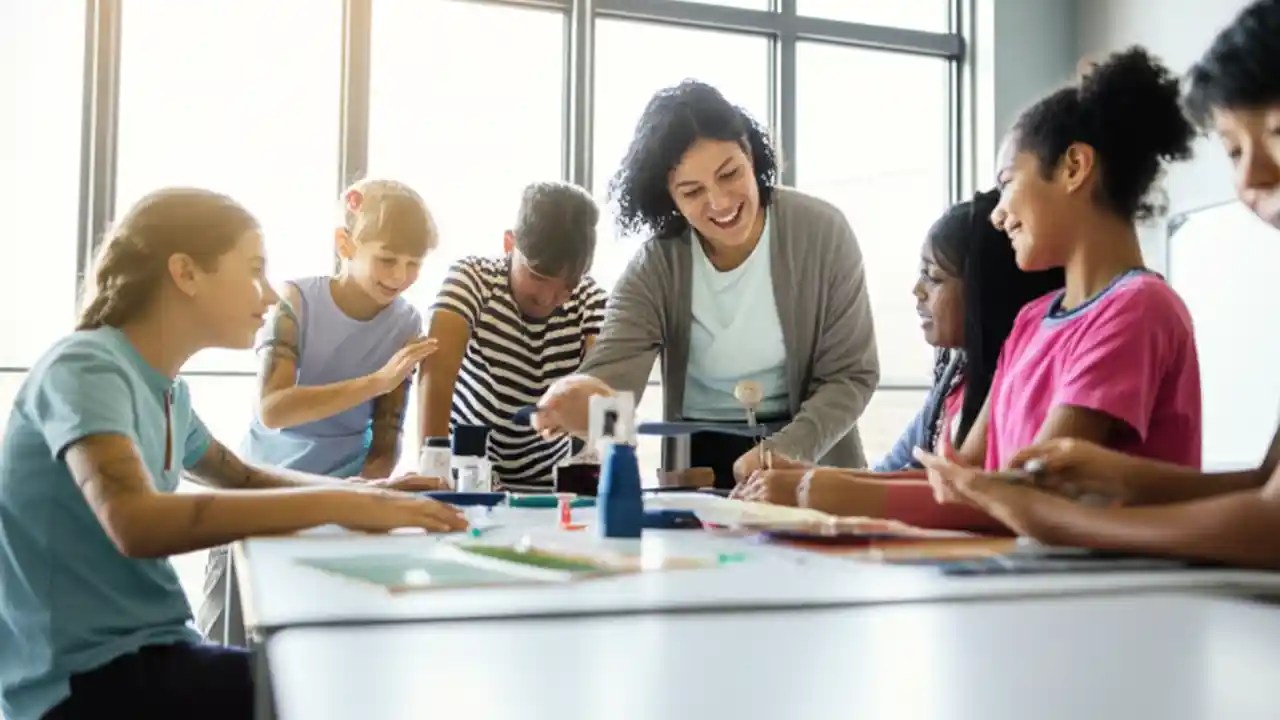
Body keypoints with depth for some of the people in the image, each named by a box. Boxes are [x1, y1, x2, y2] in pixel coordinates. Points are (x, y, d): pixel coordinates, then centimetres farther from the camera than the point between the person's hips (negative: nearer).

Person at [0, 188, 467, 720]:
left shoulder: (167, 390, 8)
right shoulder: (86, 369, -17)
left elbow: (241, 477, 25)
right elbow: (137, 524, -34)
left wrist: (358, 491, 7)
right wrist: (335, 506, -31)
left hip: (150, 650, 8)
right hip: (84, 677, -8)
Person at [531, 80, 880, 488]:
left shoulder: (822, 233, -11)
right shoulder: (655, 266, -10)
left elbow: (851, 375, -9)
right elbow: (612, 369, -23)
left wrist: (787, 452, -25)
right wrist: (584, 398, -47)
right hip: (698, 461, 3)